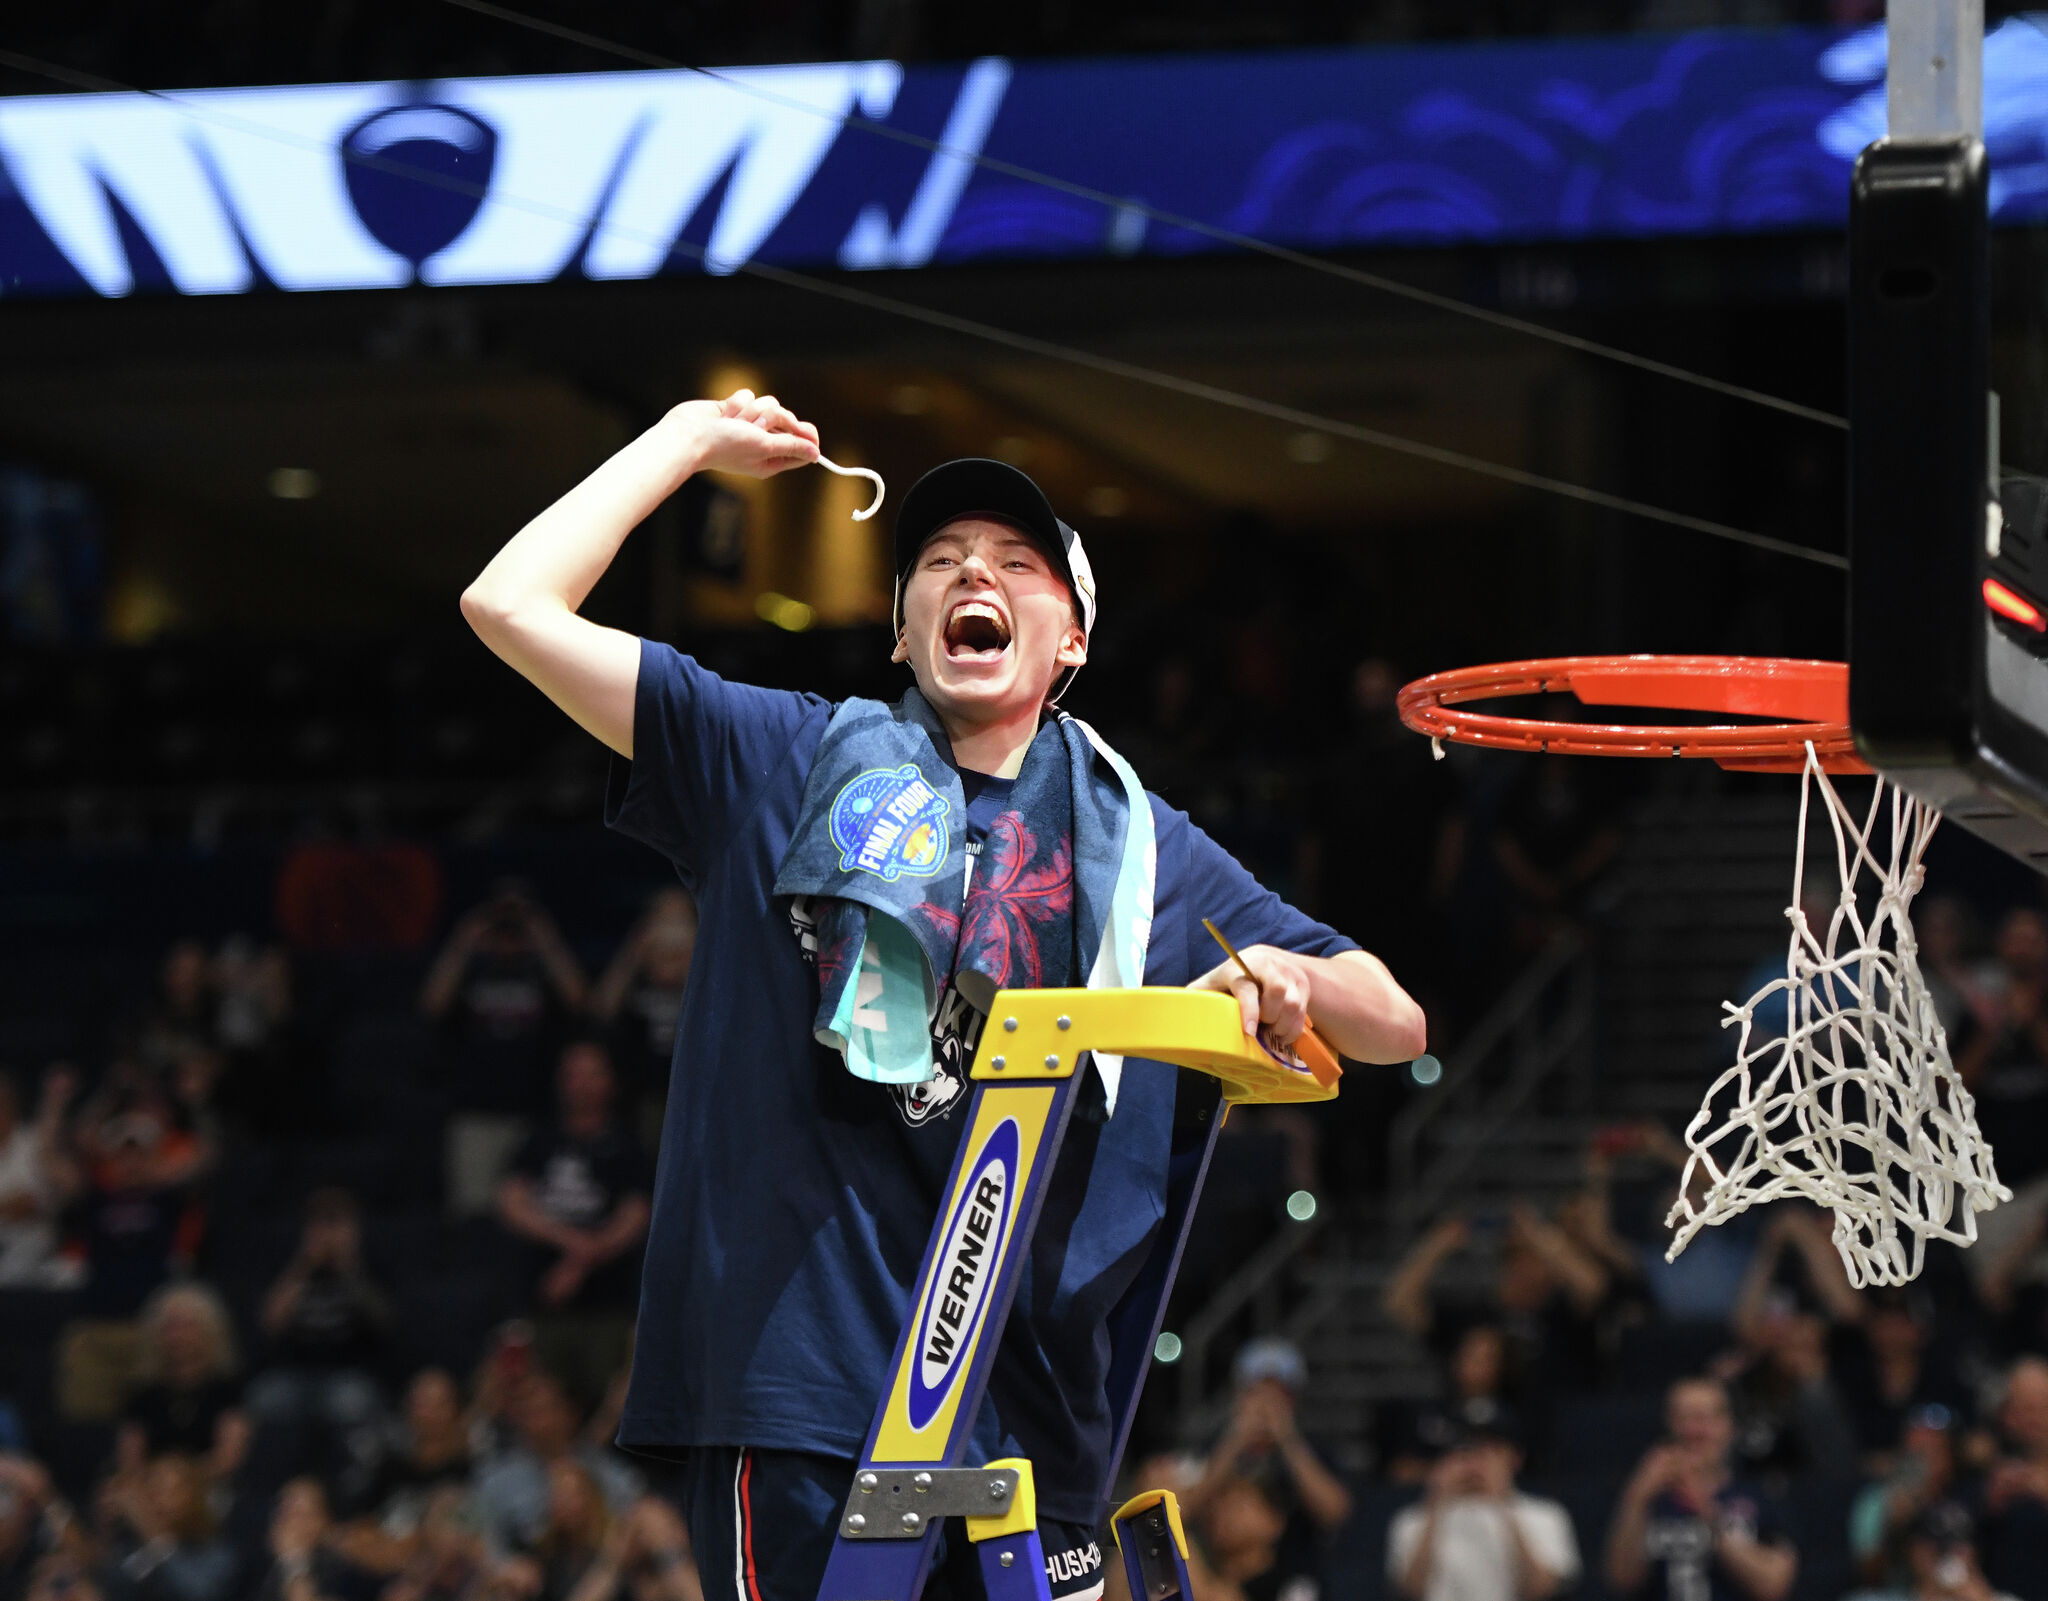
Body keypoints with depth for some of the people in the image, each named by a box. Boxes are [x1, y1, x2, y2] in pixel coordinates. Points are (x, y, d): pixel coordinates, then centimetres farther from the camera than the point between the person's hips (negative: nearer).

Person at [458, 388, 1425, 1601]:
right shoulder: (782, 766, 12)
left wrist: (1289, 981, -4)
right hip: (802, 1381, -3)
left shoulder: (1145, 848, 18)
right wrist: (695, 439, 14)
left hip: (1030, 1410, 3)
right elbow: (512, 605, 6)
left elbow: (1394, 1025, 19)